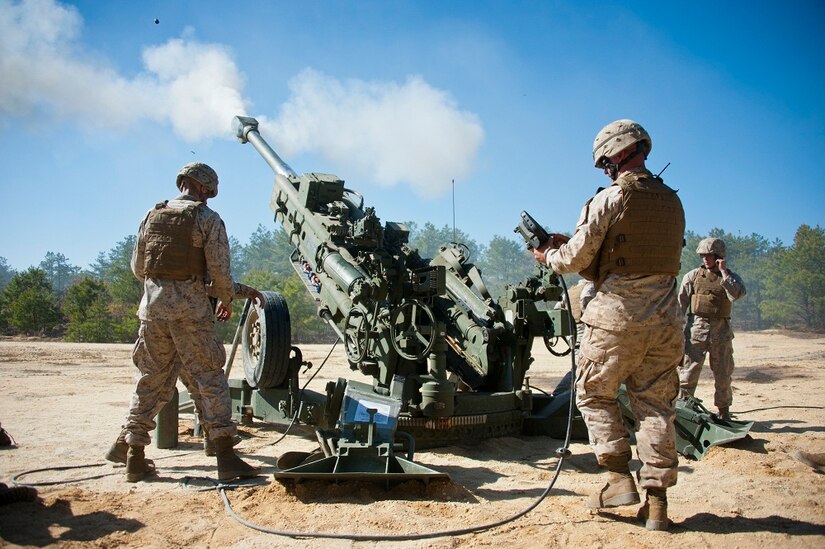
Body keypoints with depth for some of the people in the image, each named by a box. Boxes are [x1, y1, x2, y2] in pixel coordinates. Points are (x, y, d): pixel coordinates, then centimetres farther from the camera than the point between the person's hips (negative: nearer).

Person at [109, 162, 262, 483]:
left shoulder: (152, 215, 11)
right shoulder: (208, 220, -4)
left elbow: (137, 266, 16)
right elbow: (220, 271, -7)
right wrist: (226, 300, 10)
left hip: (153, 307, 5)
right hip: (191, 310, -5)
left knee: (150, 381, 13)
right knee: (211, 379, -1)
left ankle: (135, 457, 18)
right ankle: (226, 457, -3)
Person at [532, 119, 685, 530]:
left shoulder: (610, 198, -9)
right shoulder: (672, 202, 13)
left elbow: (577, 259, -8)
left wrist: (549, 256, 14)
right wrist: (568, 245, 21)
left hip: (617, 319, -6)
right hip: (664, 322, 6)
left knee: (593, 394, 13)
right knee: (656, 406, 9)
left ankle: (619, 478, 9)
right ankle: (657, 501, 11)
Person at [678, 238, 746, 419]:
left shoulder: (731, 277, 8)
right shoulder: (692, 276, 5)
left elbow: (736, 294, -15)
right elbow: (681, 303, 4)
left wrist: (723, 272, -12)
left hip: (721, 331, 1)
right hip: (696, 328, -1)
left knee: (723, 374, 9)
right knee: (689, 371, -6)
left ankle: (724, 412, 23)